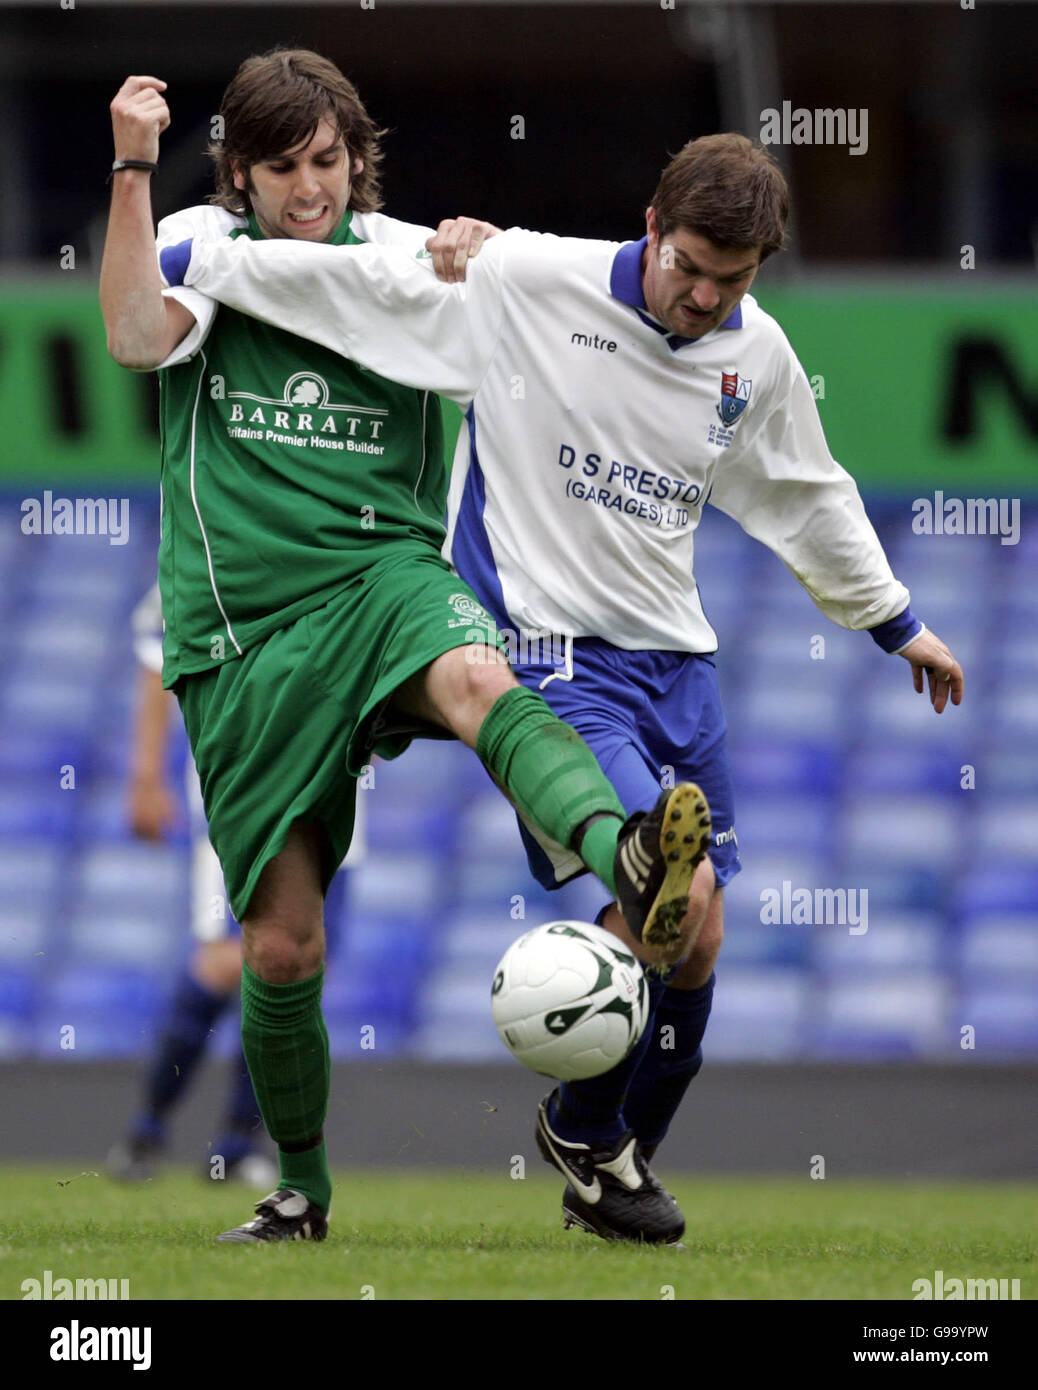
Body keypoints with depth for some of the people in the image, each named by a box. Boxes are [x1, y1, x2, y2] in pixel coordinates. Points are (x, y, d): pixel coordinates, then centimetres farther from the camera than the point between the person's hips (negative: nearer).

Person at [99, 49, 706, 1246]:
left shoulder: (402, 257, 10)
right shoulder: (209, 246, 6)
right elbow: (138, 338, -15)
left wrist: (473, 272, -12)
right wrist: (131, 168, -23)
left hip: (384, 575, 0)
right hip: (240, 638, 0)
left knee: (478, 682, -38)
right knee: (281, 945, 1)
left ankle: (631, 864, -65)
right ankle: (300, 1190, 23)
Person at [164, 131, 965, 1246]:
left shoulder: (756, 356, 4)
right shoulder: (526, 283, -12)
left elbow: (808, 498, 22)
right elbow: (362, 282, -2)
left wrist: (896, 623, 32)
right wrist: (186, 263, 1)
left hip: (674, 661, 6)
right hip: (548, 653, -6)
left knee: (695, 944, 5)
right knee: (676, 894, -22)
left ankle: (611, 1174, 25)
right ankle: (582, 1125, 3)